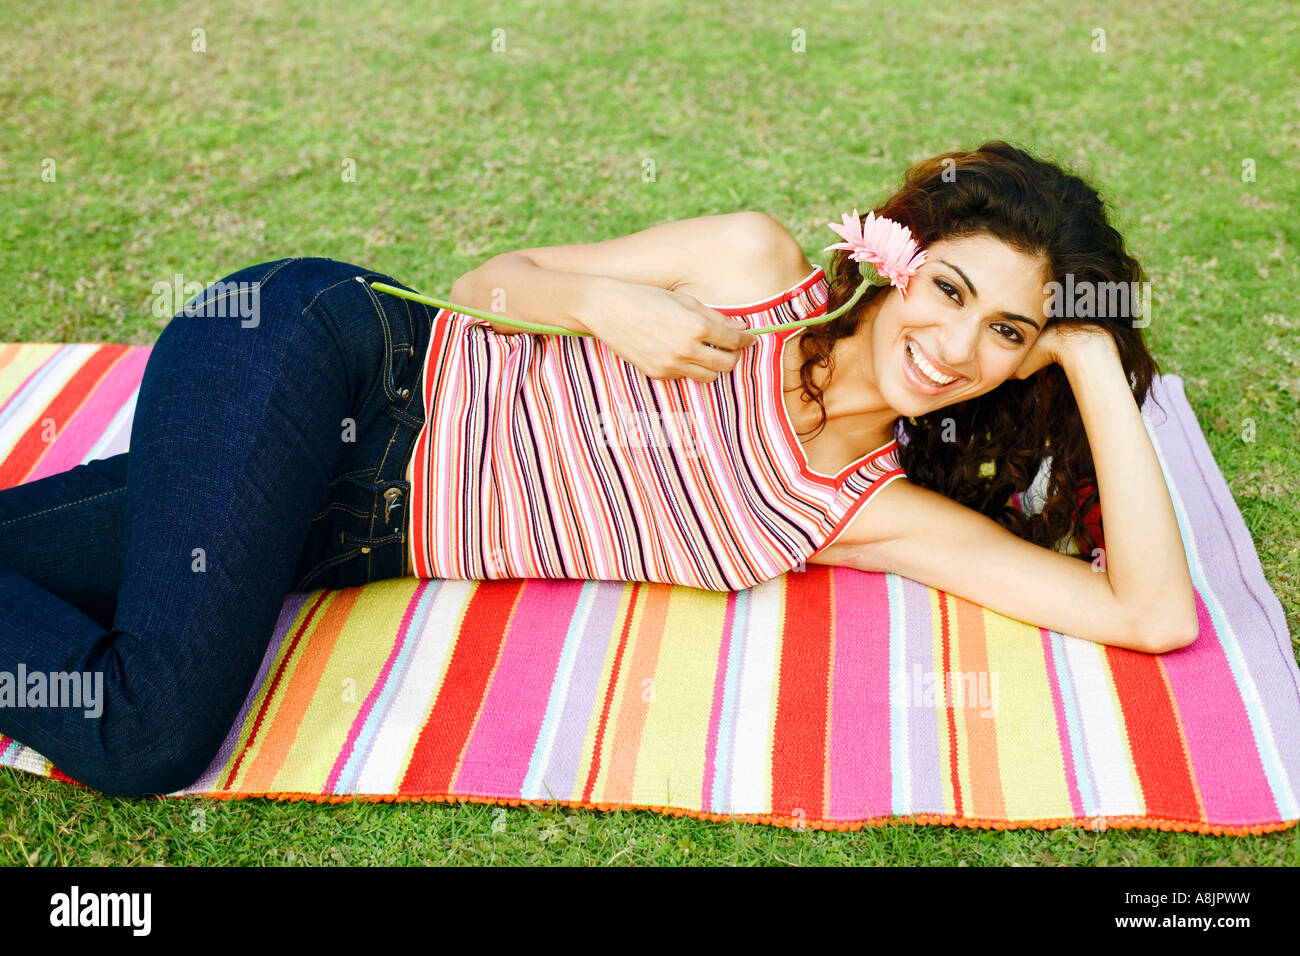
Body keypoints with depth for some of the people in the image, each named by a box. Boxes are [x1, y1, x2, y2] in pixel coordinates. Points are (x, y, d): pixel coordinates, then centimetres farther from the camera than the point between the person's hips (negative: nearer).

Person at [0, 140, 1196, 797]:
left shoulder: (881, 512, 0)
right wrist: (602, 300, -21)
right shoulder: (759, 260, -7)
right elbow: (487, 283, 1)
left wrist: (1093, 356, -7)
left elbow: (1155, 614, -6)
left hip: (358, 533, 4)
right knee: (148, 737, -20)